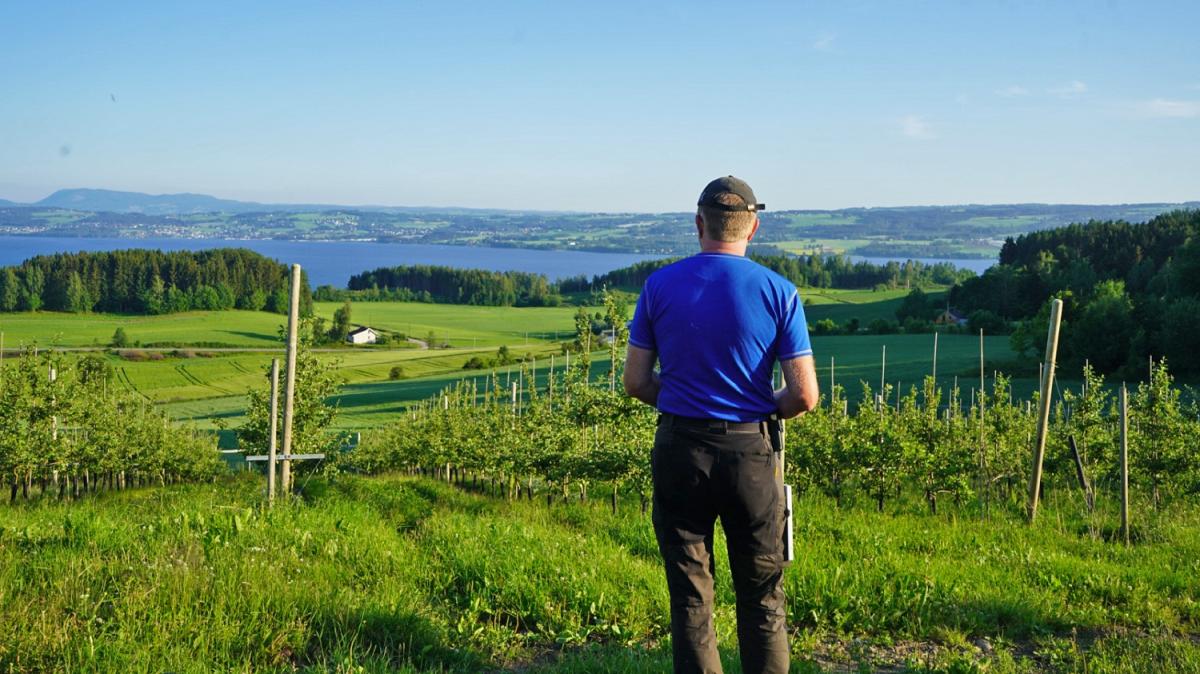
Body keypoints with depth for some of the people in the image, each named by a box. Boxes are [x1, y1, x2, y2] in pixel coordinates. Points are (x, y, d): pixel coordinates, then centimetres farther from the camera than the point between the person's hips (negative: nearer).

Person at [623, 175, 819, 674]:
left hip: (679, 450, 1)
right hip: (750, 452, -1)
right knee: (761, 596, 12)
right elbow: (804, 395, -8)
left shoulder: (660, 286, -2)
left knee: (690, 596, 10)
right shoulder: (779, 292, -5)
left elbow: (636, 382, 1)